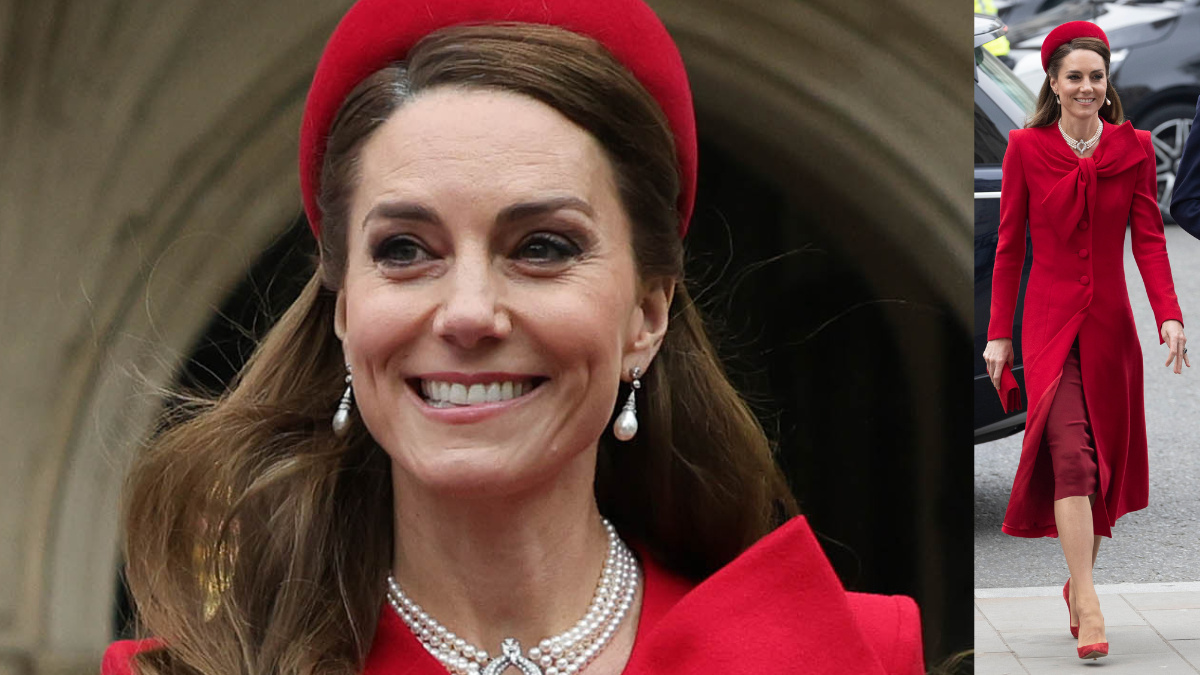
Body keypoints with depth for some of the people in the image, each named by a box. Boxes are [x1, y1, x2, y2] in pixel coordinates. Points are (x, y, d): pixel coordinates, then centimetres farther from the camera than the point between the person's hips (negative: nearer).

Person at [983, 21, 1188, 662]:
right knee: (1071, 454, -16)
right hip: (1050, 321, -3)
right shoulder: (1026, 147, 0)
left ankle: (1077, 582, 25)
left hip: (1110, 321, 3)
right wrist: (999, 333, 0)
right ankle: (1087, 604, -19)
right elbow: (1009, 246, 2)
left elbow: (1148, 237, 1)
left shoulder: (1133, 148, 4)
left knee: (1106, 459, 8)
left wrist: (1168, 314, -12)